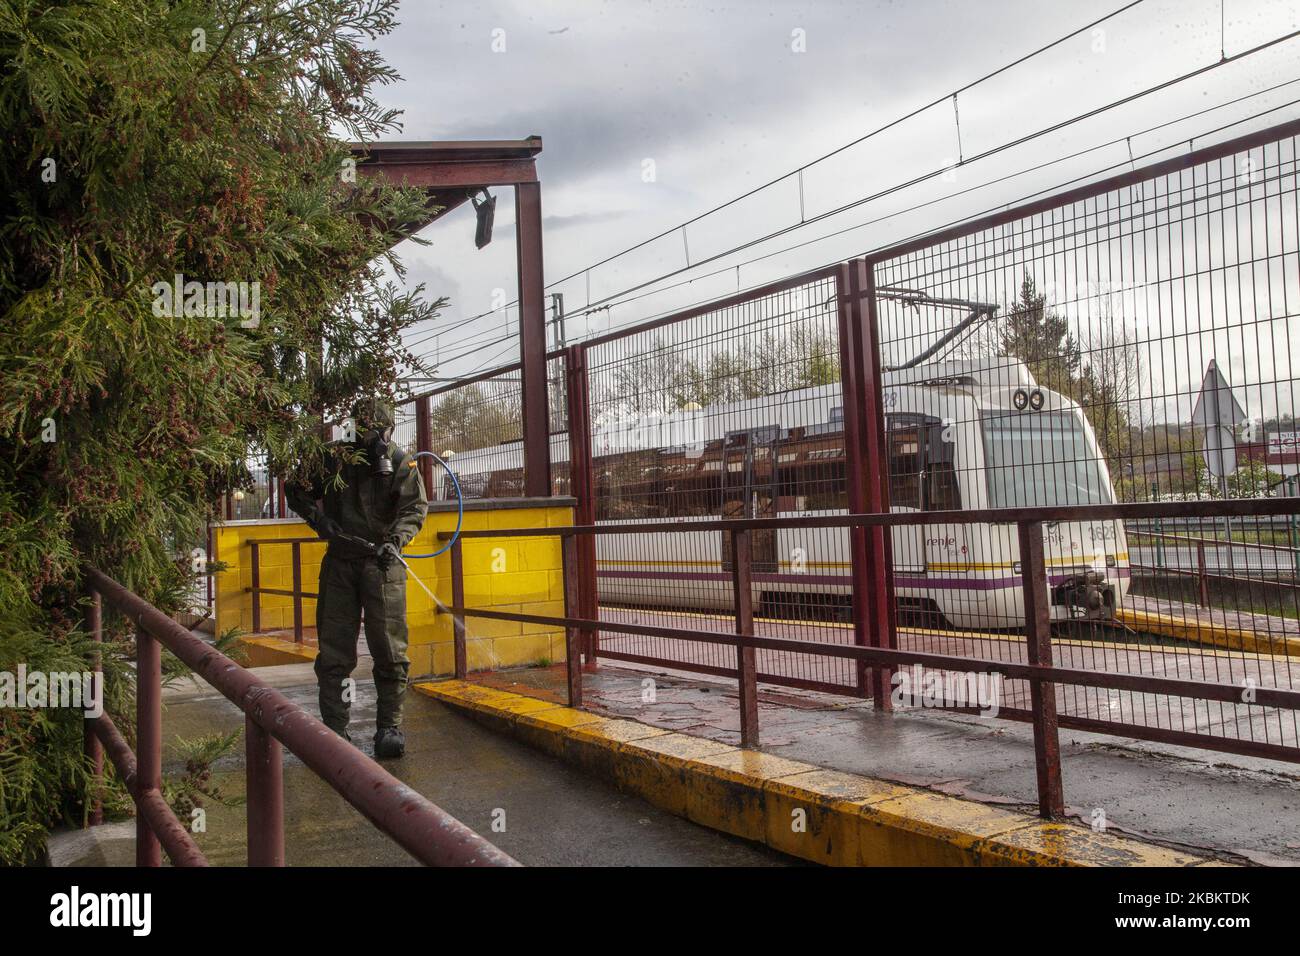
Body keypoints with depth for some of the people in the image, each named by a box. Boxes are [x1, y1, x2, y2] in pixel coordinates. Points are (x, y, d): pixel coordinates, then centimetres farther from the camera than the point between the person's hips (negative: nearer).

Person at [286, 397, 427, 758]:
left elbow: (415, 508, -7)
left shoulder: (401, 462, 1)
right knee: (334, 650, 4)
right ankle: (335, 728, 13)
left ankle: (390, 727, 6)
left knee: (389, 650, -2)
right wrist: (318, 518, -1)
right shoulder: (333, 458, 5)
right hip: (339, 562, 2)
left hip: (382, 563, -2)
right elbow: (296, 492, 17)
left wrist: (394, 541, -25)